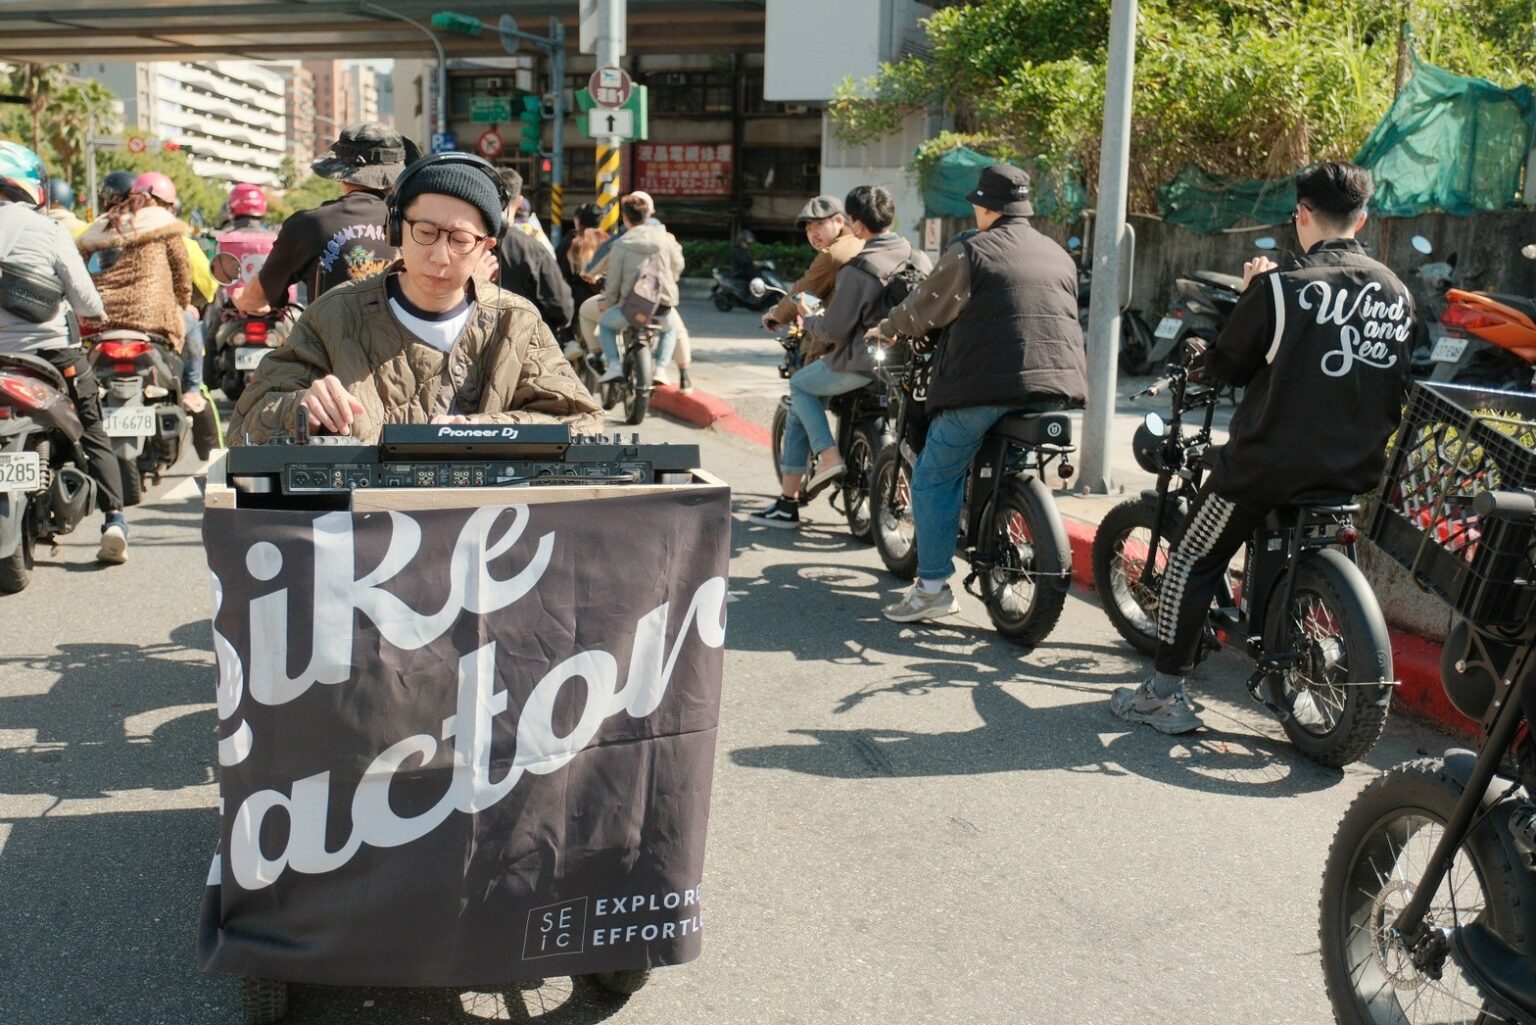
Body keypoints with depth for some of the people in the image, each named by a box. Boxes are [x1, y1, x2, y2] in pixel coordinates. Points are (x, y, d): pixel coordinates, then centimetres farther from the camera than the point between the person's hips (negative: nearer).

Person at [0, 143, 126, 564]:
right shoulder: (49, 230, -6)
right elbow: (85, 300, -5)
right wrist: (98, 312, 16)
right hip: (52, 352, -1)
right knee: (92, 435, 9)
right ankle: (113, 517, -2)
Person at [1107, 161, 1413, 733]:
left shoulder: (1281, 286, -14)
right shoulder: (1397, 293, 4)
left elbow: (1226, 367, -5)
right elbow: (1393, 381, 16)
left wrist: (1251, 294, 5)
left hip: (1269, 461, -6)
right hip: (1354, 471, 6)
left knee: (1192, 562, 7)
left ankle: (1165, 695, 6)